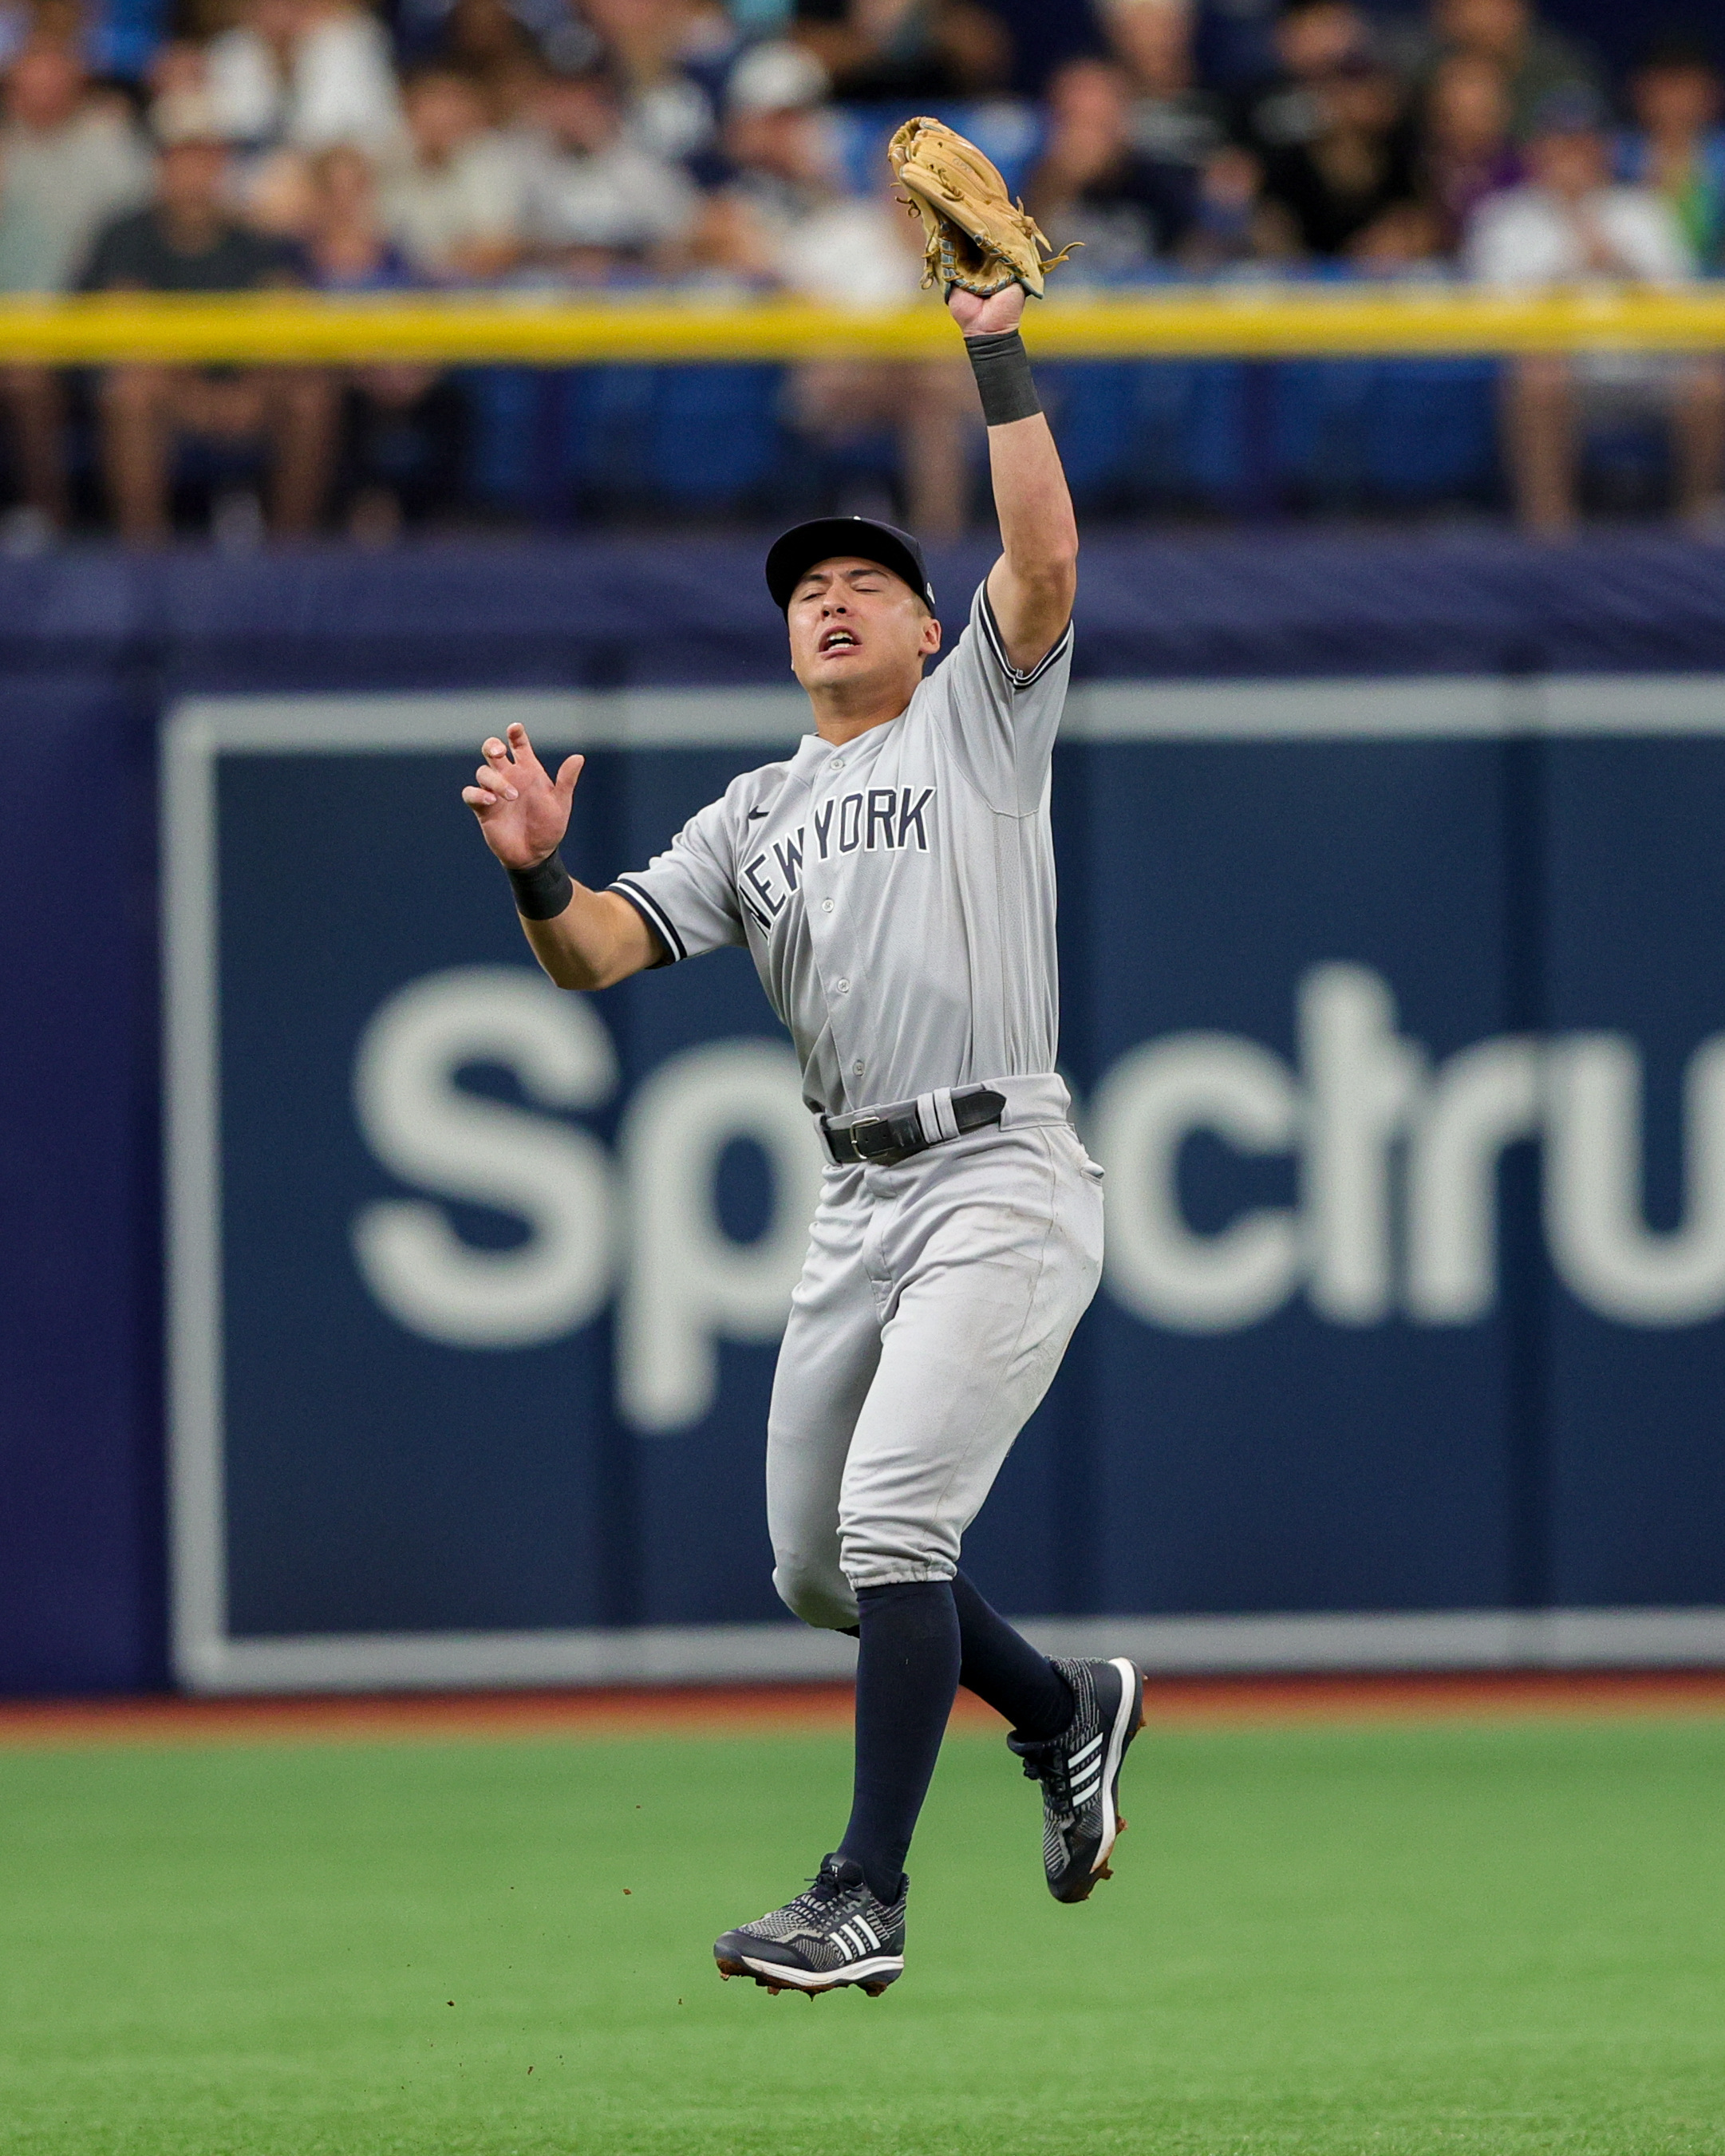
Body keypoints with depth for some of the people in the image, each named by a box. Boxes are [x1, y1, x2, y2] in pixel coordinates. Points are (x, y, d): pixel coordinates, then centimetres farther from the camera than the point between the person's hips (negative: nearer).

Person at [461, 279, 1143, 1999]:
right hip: (859, 1209, 7)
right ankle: (1065, 1713, 35)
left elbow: (1044, 562, -12)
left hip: (1002, 1182, -7)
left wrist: (997, 354, -12)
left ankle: (866, 1899, -16)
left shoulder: (976, 723, 7)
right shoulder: (753, 817, 19)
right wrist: (539, 875, -14)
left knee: (891, 1527, -18)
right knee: (815, 1567, 11)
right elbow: (597, 955, 7)